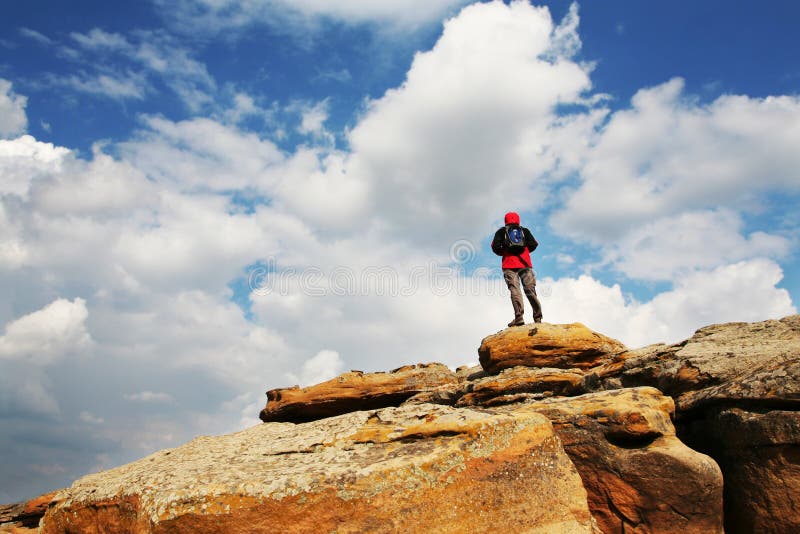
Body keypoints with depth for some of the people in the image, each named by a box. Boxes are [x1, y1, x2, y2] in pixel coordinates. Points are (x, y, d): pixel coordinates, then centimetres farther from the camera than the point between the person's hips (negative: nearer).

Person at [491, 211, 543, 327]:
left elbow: (495, 247, 0)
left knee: (515, 290, -11)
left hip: (510, 265, -2)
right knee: (530, 290, 3)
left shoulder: (501, 231, 13)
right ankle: (538, 317, 0)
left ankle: (519, 317, -25)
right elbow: (534, 244, 7)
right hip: (525, 263, 2)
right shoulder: (525, 230, 18)